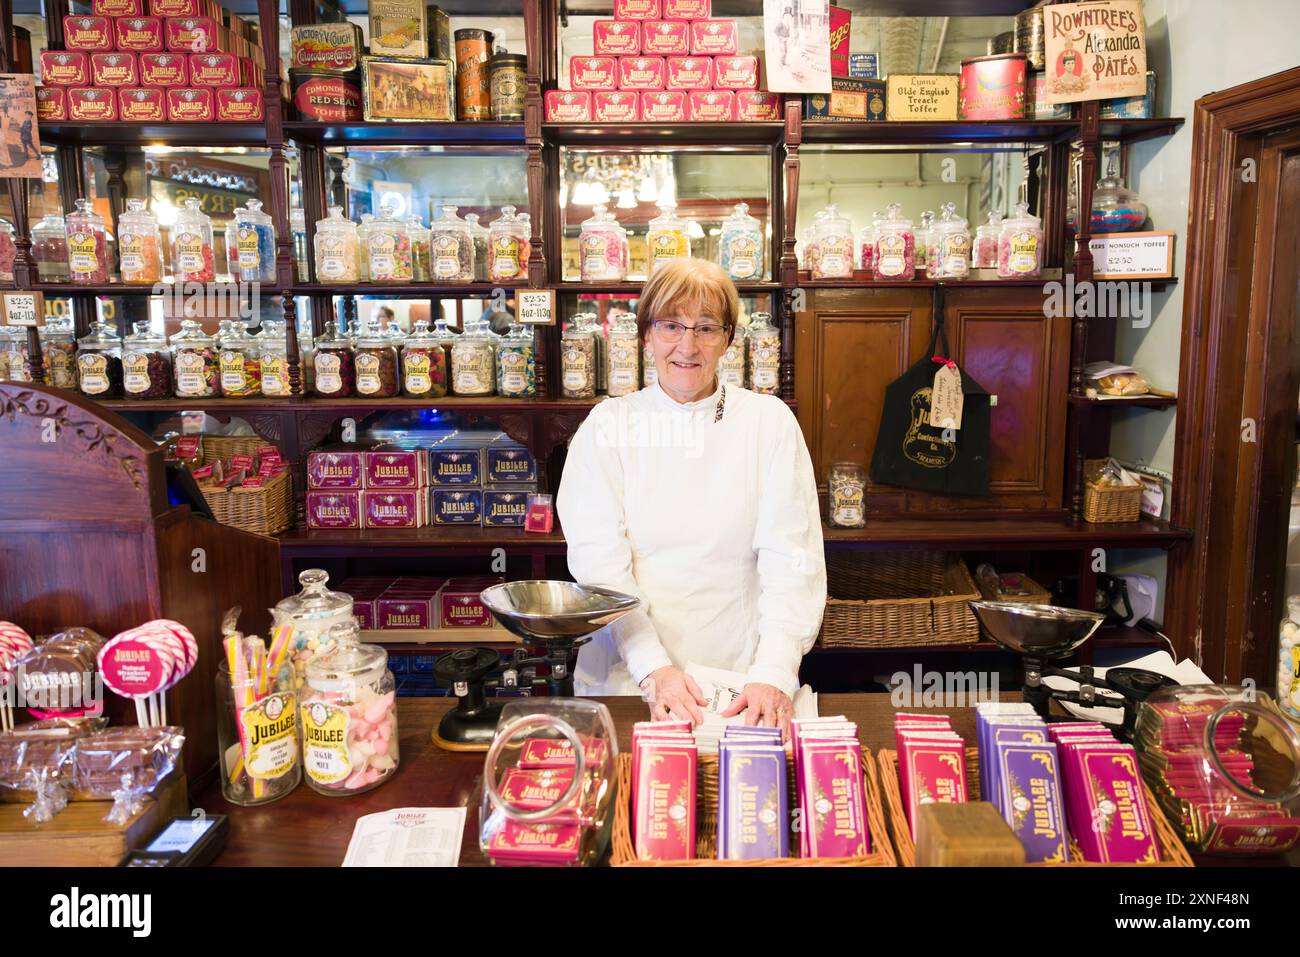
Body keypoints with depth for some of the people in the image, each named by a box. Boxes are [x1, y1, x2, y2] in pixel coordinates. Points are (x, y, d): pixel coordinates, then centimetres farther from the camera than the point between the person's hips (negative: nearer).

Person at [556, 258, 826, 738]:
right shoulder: (608, 424, 4)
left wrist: (773, 673, -16)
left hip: (742, 678, 0)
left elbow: (790, 559, -3)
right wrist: (654, 667, -15)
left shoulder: (769, 421, 4)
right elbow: (598, 559, -3)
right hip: (627, 677, 0)